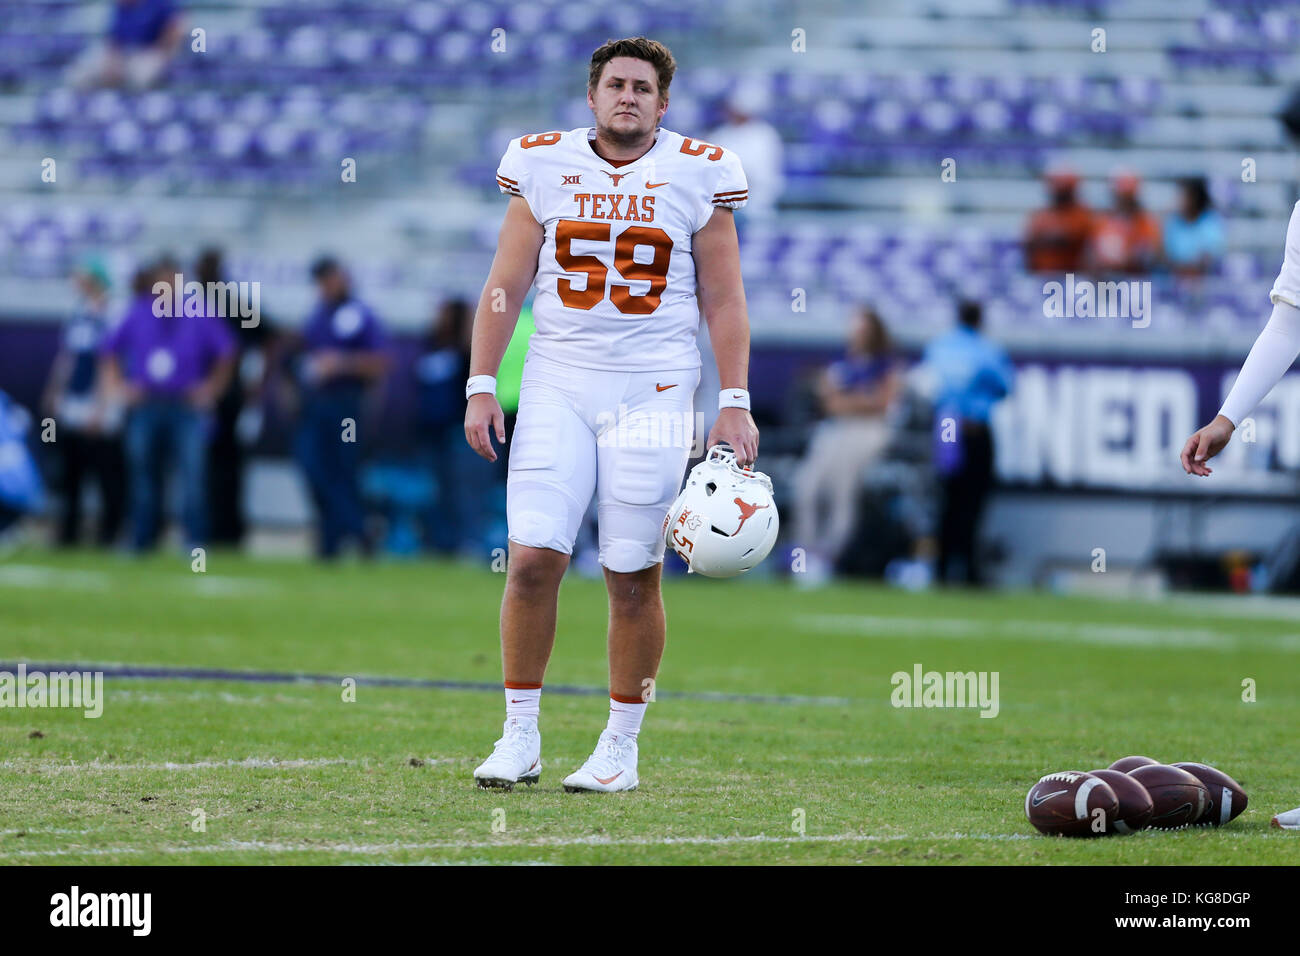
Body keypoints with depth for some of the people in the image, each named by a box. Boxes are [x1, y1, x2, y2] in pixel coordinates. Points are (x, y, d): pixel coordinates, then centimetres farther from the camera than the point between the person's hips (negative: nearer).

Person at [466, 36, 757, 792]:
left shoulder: (695, 175, 1)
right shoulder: (545, 166, 5)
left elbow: (723, 299, 5)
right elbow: (505, 286, 8)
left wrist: (736, 404, -1)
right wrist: (482, 387, 1)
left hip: (653, 390, -1)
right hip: (559, 385, 1)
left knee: (634, 577, 0)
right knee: (532, 559, -8)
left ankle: (621, 750, 11)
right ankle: (520, 738, 3)